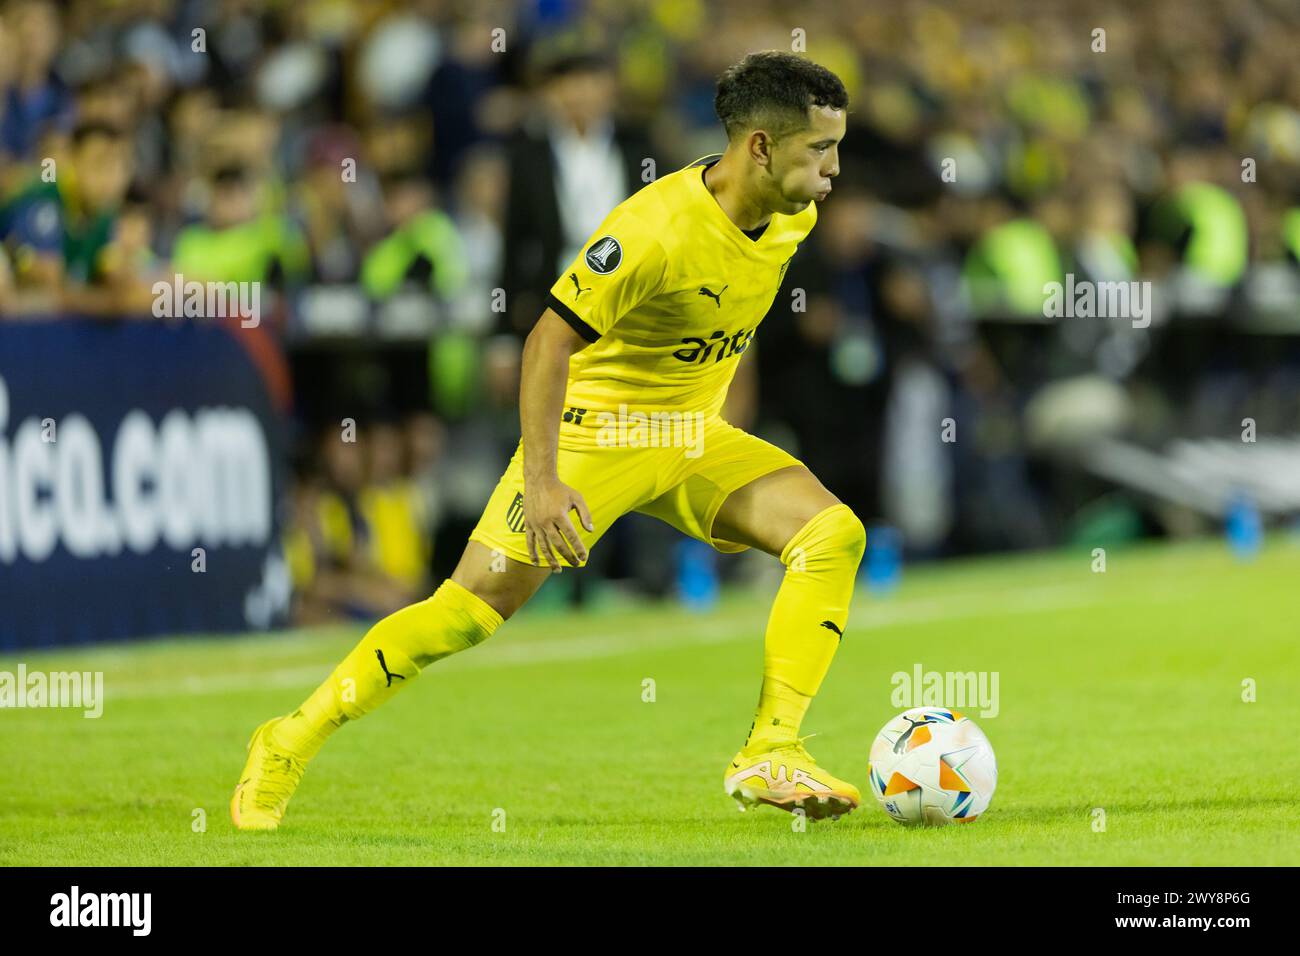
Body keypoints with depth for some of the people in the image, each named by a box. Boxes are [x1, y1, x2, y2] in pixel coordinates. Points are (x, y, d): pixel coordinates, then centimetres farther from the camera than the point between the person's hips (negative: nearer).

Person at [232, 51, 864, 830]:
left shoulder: (792, 217, -2)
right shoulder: (657, 230, -26)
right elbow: (551, 340, -25)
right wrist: (540, 479, -31)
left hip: (694, 442, 7)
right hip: (594, 432, -7)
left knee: (834, 532, -15)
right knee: (473, 607, -13)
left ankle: (770, 757, -14)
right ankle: (292, 743, 3)